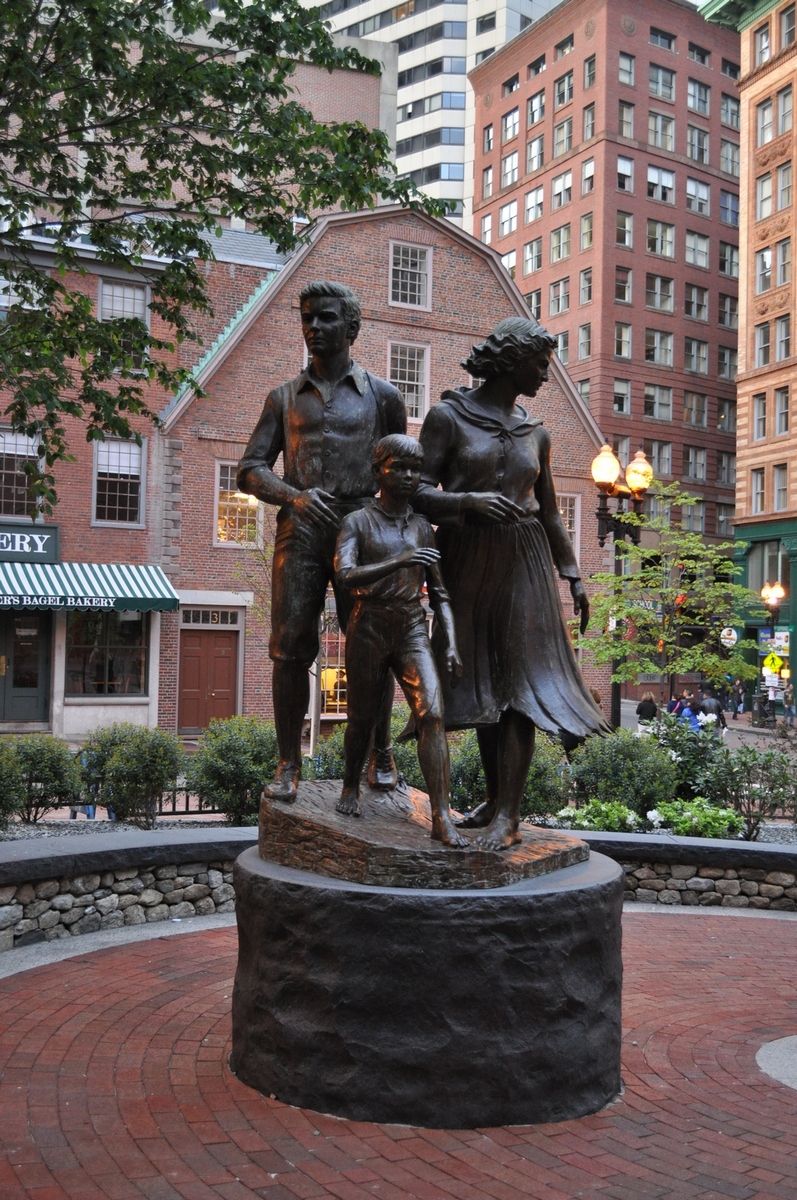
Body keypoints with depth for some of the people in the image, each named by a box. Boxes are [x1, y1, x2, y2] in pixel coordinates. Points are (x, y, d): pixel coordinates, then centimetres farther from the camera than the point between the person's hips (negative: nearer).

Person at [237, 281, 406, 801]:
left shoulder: (382, 396, 14)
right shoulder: (284, 398, 17)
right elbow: (251, 469, 7)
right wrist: (294, 495, -13)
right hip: (300, 529, 1)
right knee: (290, 647, -6)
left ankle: (381, 753, 13)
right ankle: (289, 764, 2)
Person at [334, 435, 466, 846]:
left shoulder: (422, 528, 11)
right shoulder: (357, 522, -1)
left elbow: (439, 593, 14)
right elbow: (344, 575, -19)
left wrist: (451, 644, 3)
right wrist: (398, 562, -32)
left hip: (413, 631, 2)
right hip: (368, 628, -2)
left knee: (432, 714, -15)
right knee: (362, 718, 10)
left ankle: (441, 818, -17)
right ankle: (351, 786, 39)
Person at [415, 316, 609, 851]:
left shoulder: (536, 434, 12)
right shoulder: (448, 416, -2)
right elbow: (418, 493, -9)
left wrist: (572, 575, 15)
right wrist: (470, 501, -26)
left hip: (523, 564, 3)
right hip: (467, 563, -2)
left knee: (521, 683, -7)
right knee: (483, 683, 6)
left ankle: (509, 815, -8)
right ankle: (495, 797, 19)